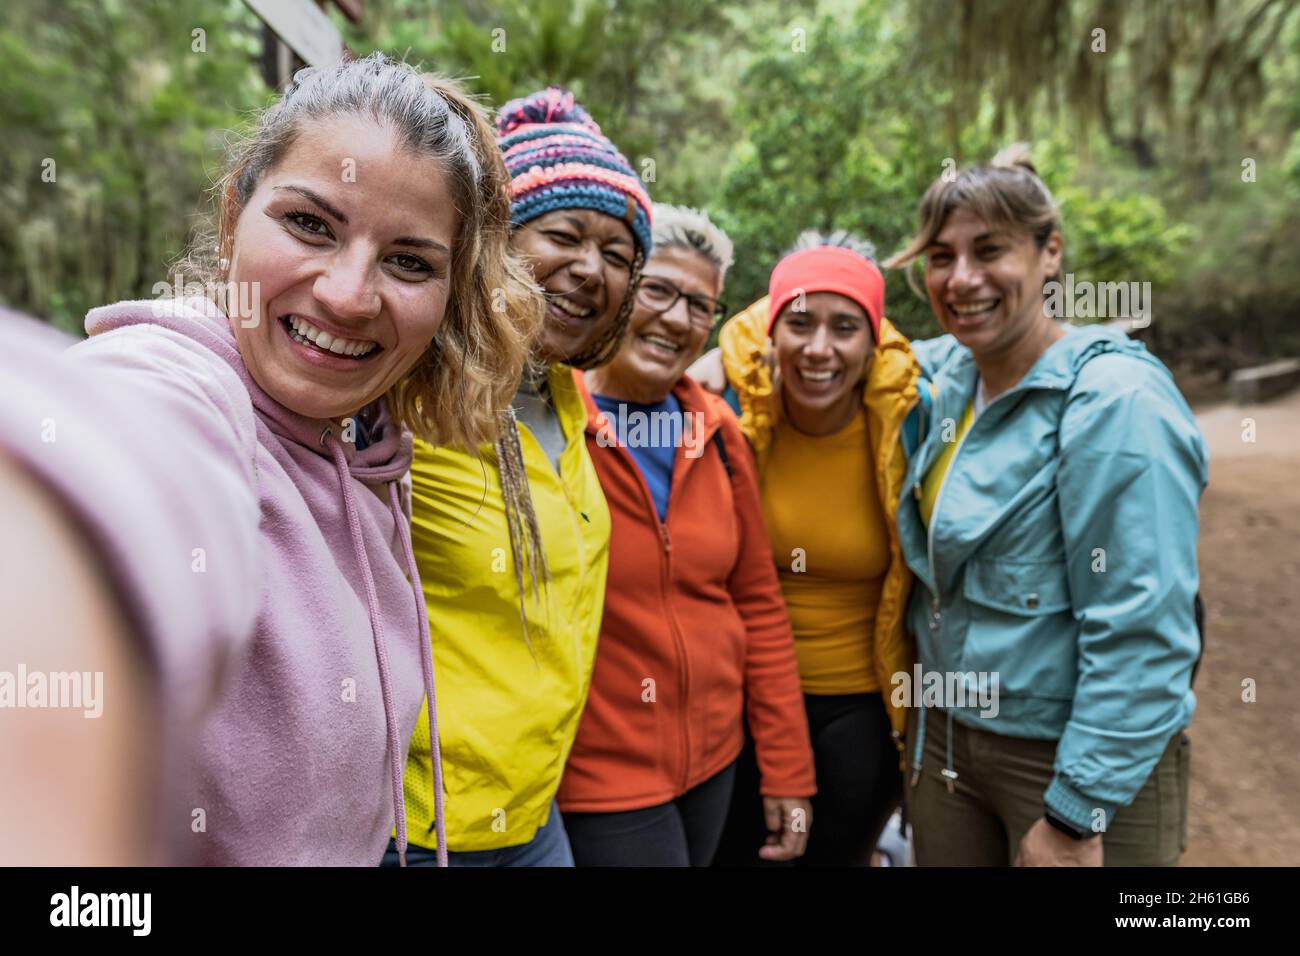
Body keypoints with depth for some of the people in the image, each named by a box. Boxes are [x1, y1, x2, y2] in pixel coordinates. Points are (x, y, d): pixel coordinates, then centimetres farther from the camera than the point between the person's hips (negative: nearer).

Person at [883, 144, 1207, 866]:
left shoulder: (1115, 400, -19)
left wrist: (1076, 818, -19)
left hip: (1079, 762, -6)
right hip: (942, 738, 7)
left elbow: (1141, 638, -22)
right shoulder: (949, 374, 0)